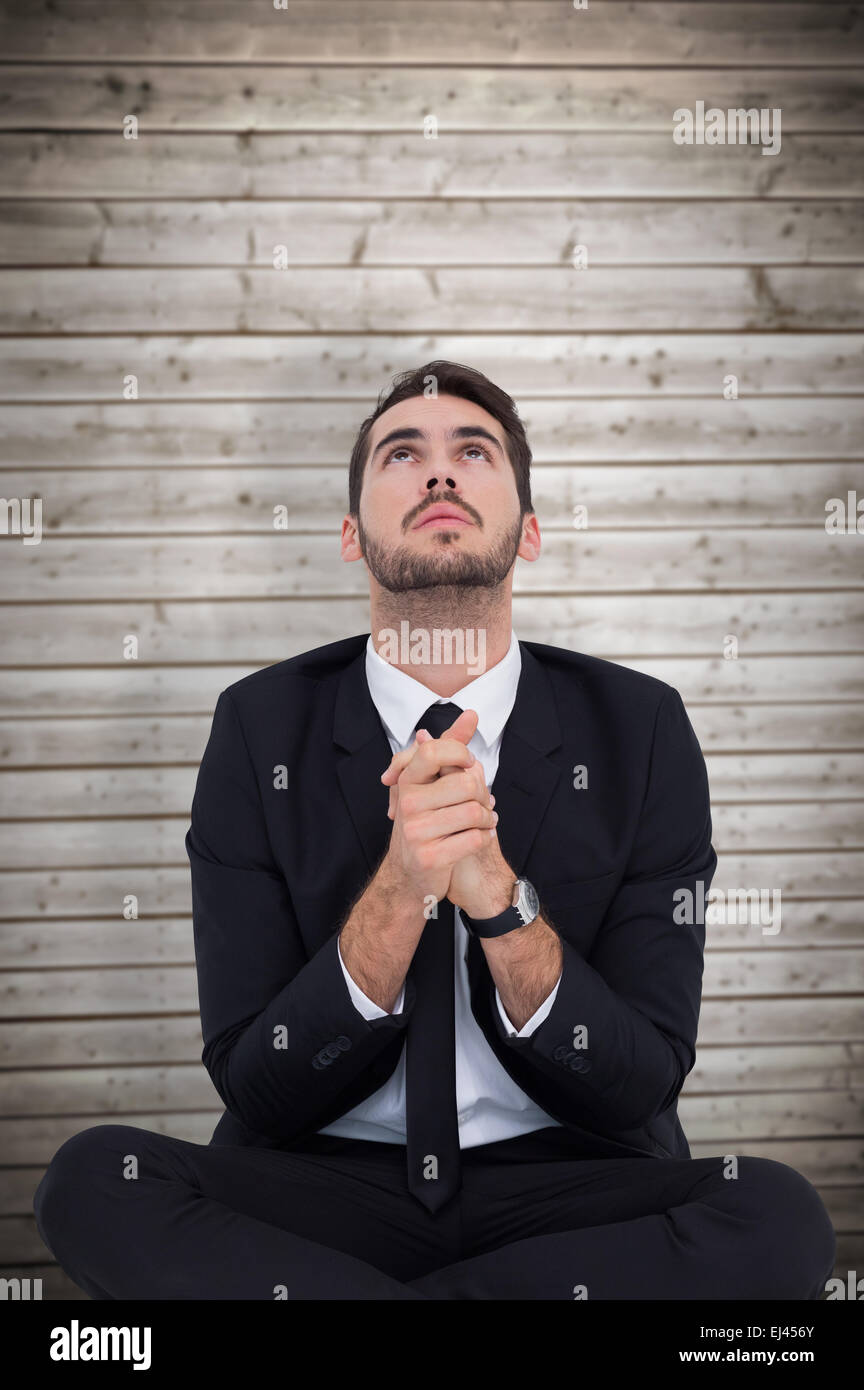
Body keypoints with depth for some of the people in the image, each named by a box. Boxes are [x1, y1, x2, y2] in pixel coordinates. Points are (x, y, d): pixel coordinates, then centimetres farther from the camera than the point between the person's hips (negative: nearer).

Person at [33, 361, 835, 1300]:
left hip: (562, 1185, 1)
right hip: (330, 1183, 0)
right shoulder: (261, 729, -4)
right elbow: (256, 1090, -7)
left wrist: (499, 895, -24)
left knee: (780, 1217, -28)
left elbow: (640, 1087, -7)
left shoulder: (639, 729, -4)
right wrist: (397, 891, -24)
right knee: (90, 1178, -26)